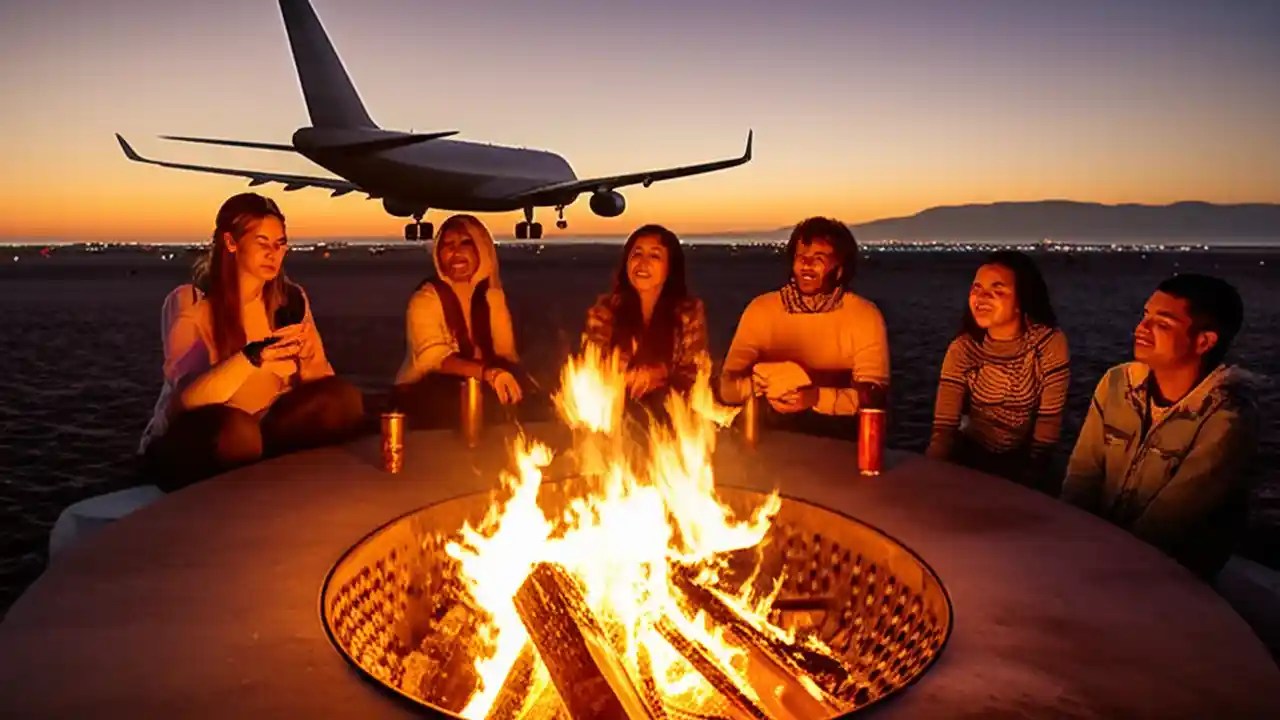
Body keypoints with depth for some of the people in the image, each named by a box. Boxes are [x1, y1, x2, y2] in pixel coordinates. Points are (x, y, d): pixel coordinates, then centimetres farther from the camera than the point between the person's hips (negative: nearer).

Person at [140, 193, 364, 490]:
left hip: (263, 427, 4)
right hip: (184, 445, -4)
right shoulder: (195, 307, -14)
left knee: (343, 400, -20)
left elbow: (322, 379, -3)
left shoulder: (290, 299, 0)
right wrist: (252, 357, -44)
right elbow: (188, 398, -29)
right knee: (235, 429, -38)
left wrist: (305, 357, -26)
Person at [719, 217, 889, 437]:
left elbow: (874, 395, -10)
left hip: (836, 439, 0)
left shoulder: (864, 315, -2)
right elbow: (728, 387, -3)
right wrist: (764, 384, -25)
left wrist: (817, 397, -27)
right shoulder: (761, 309, 1)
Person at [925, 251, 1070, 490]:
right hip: (972, 456, 1)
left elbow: (1049, 423, -12)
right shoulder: (962, 349, -11)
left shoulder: (1050, 343, -15)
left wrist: (1031, 476, -16)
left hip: (1023, 461, -1)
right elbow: (944, 427, -19)